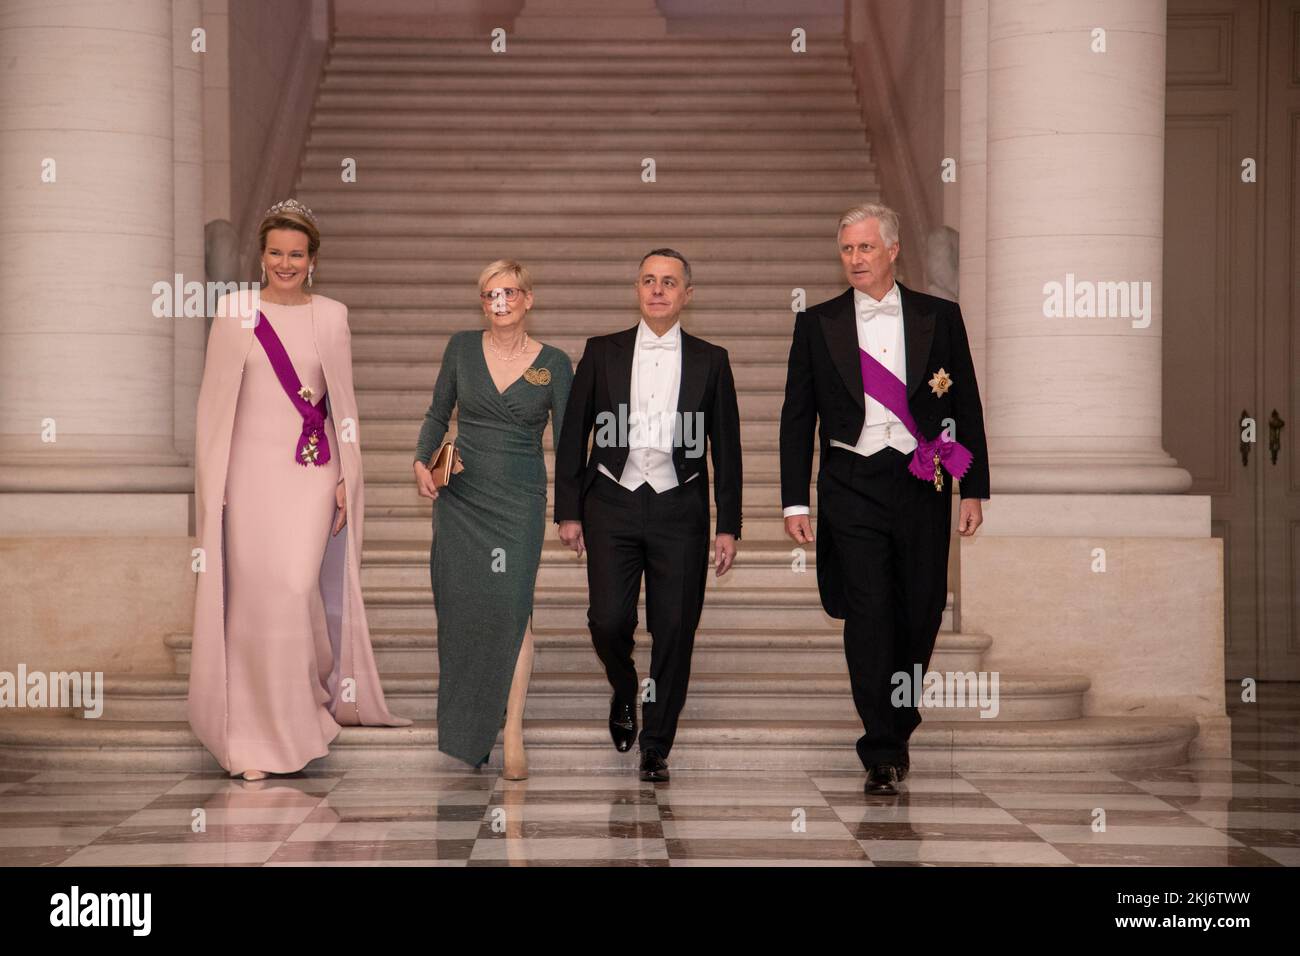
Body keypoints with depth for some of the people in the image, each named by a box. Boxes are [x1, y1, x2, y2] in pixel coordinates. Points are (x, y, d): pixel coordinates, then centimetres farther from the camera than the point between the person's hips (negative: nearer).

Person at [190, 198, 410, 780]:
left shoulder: (331, 316, 7)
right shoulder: (234, 312, 3)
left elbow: (343, 402, 9)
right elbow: (214, 399, 4)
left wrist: (346, 481, 4)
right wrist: (210, 483, -1)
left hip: (311, 470, 0)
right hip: (250, 467, 0)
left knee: (298, 587, -13)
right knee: (253, 596, -2)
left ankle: (307, 705, 9)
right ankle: (255, 734, 7)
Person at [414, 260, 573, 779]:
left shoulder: (554, 363, -1)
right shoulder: (462, 347, 3)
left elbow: (566, 442, -1)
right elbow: (438, 414, 12)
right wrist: (422, 462, -4)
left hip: (519, 501, -2)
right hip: (460, 495, 2)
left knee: (510, 607, -14)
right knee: (458, 606, 4)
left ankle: (511, 734, -12)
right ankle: (460, 730, 19)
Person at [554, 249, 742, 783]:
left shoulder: (709, 361, 6)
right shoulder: (602, 353, 7)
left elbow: (726, 448, 7)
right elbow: (574, 435, 8)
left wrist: (729, 527, 3)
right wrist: (568, 511, 2)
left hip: (679, 508, 0)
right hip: (613, 504, 0)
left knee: (675, 630, -1)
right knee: (608, 620, -9)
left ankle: (656, 748, 13)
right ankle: (624, 691, 26)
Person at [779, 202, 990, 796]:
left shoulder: (939, 318, 6)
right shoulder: (816, 324, 6)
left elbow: (967, 407, 9)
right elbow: (797, 416, 7)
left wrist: (974, 490, 5)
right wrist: (794, 501, 1)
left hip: (922, 482, 1)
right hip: (851, 485, -1)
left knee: (921, 613, 6)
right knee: (868, 615, -7)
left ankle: (898, 725, 27)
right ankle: (882, 755, -2)